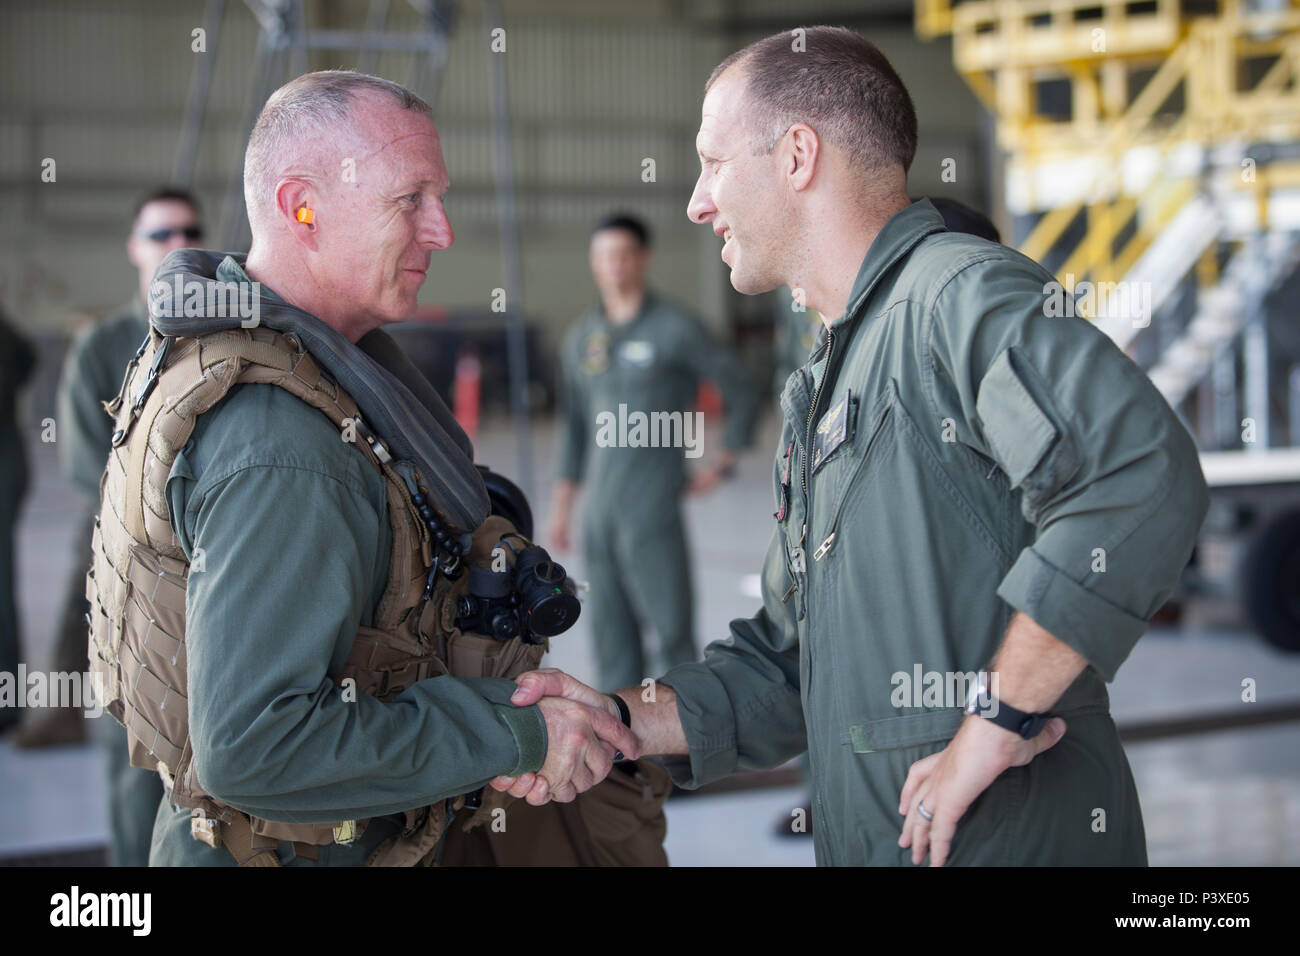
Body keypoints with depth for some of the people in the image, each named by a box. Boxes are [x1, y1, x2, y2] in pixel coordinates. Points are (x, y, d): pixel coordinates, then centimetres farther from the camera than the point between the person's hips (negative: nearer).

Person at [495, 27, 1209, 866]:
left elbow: (1142, 474, -30)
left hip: (1012, 835, -9)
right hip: (875, 840, 9)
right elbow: (788, 669, 20)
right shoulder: (822, 394, 19)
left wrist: (998, 719, -25)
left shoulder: (959, 294, -12)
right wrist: (618, 723, 6)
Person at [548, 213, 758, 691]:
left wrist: (722, 465, 0)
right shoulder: (581, 338, 12)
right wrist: (562, 503, 16)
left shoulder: (676, 328, -4)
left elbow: (741, 392, 2)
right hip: (600, 506, 5)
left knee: (670, 619, -5)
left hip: (652, 507, -5)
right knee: (610, 626, 7)